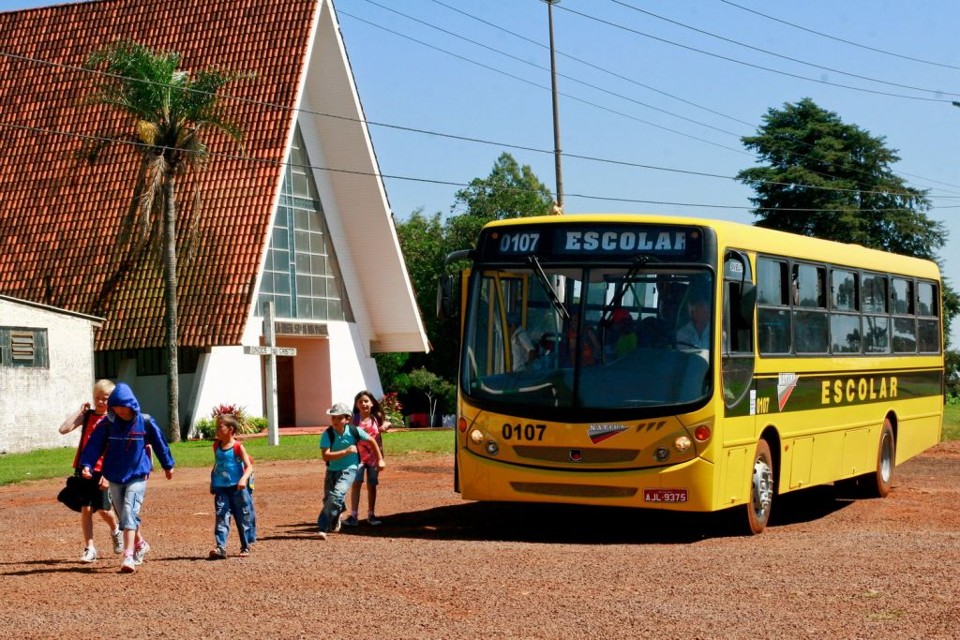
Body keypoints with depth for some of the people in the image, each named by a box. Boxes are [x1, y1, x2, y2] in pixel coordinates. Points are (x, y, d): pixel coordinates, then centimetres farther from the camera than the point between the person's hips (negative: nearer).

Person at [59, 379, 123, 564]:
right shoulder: (87, 415, 8)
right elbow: (64, 429, -4)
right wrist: (79, 411, -4)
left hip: (103, 471, -3)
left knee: (103, 509, 0)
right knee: (85, 509, -2)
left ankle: (116, 531, 33)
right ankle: (89, 549, 5)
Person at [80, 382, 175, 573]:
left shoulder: (145, 422, -7)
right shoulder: (108, 423, -3)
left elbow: (159, 443, 5)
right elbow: (95, 444, -5)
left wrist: (168, 465, 16)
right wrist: (87, 464, -20)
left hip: (137, 475, -4)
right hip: (115, 477, 4)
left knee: (129, 513, -18)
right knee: (123, 515, 14)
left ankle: (128, 556, -25)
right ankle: (140, 545, 37)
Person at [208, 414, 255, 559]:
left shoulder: (238, 447, -8)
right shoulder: (217, 447, 8)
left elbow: (249, 466, -12)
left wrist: (243, 479, -29)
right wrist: (212, 483, 20)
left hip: (237, 488, -4)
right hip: (221, 488, 4)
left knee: (242, 518, 6)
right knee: (221, 516, -8)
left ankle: (245, 547, 19)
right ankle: (220, 547, -16)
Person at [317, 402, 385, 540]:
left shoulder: (354, 431, -11)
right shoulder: (327, 434, -14)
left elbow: (372, 441, 5)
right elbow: (326, 456, -24)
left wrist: (380, 459, 8)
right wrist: (346, 451, -32)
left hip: (349, 469, -2)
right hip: (332, 470, 2)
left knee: (337, 495, -22)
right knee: (328, 499, 8)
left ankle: (322, 528, -18)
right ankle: (335, 520, 41)